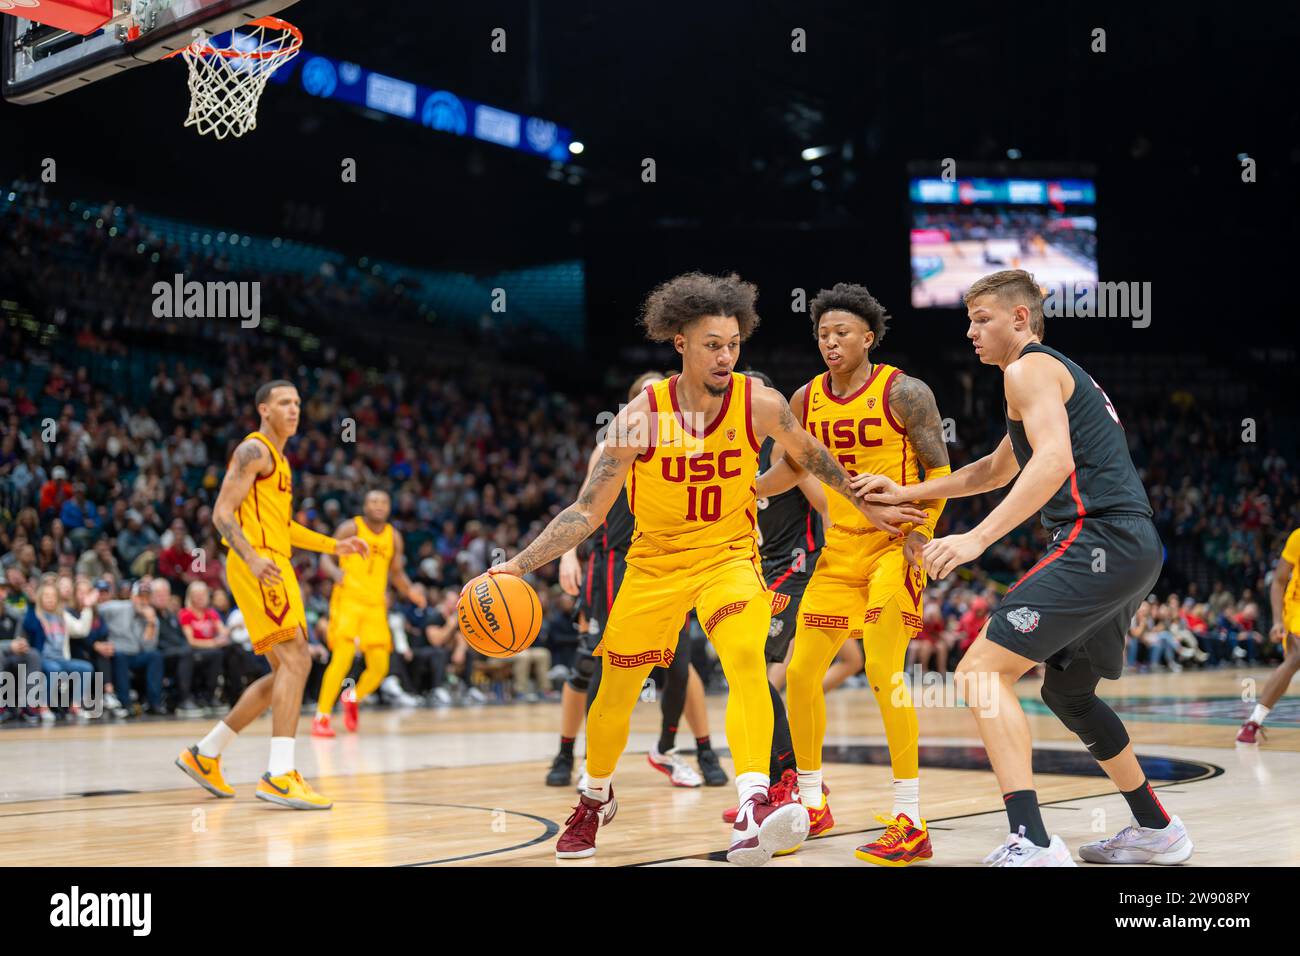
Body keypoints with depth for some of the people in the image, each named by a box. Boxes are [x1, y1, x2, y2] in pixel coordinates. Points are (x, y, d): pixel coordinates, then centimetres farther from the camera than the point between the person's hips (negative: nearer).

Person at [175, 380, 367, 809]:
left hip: (277, 567, 10)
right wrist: (253, 559, -29)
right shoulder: (254, 450, -6)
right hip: (258, 566, -10)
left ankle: (205, 754, 20)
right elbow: (222, 513, -15)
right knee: (296, 659, -19)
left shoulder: (279, 459, 24)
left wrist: (334, 545, 24)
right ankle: (279, 776, -24)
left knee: (285, 671, 11)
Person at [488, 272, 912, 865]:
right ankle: (596, 799, 39)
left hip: (728, 555, -1)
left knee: (747, 660, -29)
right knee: (615, 694, 9)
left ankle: (752, 812, -41)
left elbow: (810, 456, 8)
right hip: (655, 559, 1)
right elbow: (587, 511, -12)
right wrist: (515, 566, -22)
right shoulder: (641, 417, -18)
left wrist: (867, 503, 14)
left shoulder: (760, 403, -15)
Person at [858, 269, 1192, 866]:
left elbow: (1054, 460, -21)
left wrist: (978, 537, -26)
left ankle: (1033, 845, -25)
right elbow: (994, 470, 40)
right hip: (1134, 548, 10)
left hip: (1098, 539, -10)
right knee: (1067, 691, 26)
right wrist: (905, 494, 35)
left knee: (982, 671, -14)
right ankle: (1156, 832, 33)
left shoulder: (1029, 368, -3)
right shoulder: (1063, 374, 29)